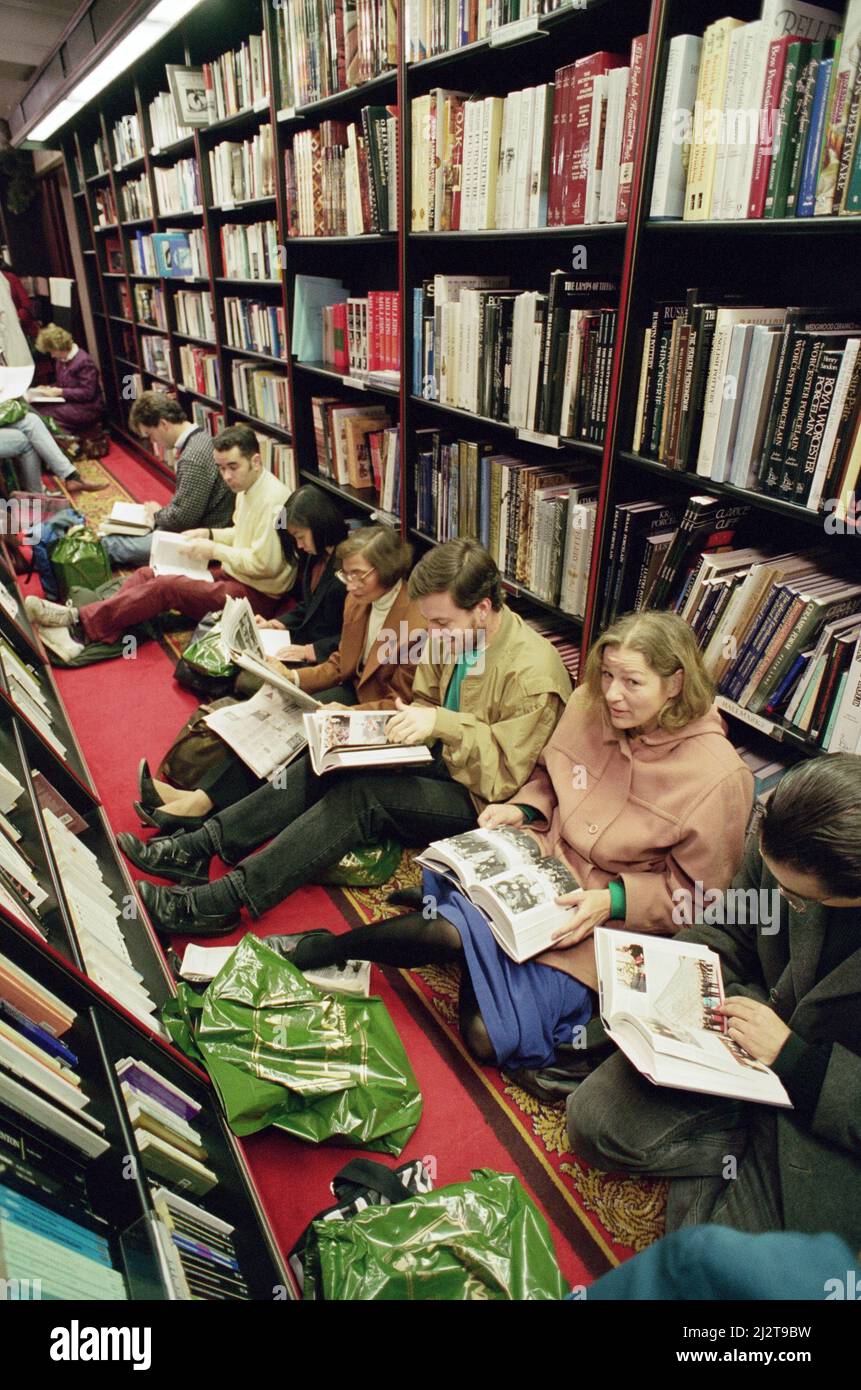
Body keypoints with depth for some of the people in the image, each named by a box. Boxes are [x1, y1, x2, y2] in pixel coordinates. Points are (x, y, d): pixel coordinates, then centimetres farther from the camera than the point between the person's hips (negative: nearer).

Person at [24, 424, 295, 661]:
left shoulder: (272, 500, -20)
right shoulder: (246, 489, 12)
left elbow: (264, 564, -25)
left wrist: (215, 550, -15)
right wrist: (208, 533, 9)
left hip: (256, 596, -10)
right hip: (234, 576, 10)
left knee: (167, 585, -24)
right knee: (148, 575, -3)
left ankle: (79, 621, -16)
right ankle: (78, 636, -16)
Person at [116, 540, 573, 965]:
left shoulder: (533, 674, -25)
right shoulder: (453, 636, -2)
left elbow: (507, 776, -23)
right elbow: (424, 703, 11)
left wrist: (443, 724, -33)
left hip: (483, 804, -7)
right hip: (445, 765, 8)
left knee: (360, 793, -27)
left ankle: (222, 902, -25)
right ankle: (198, 847, -10)